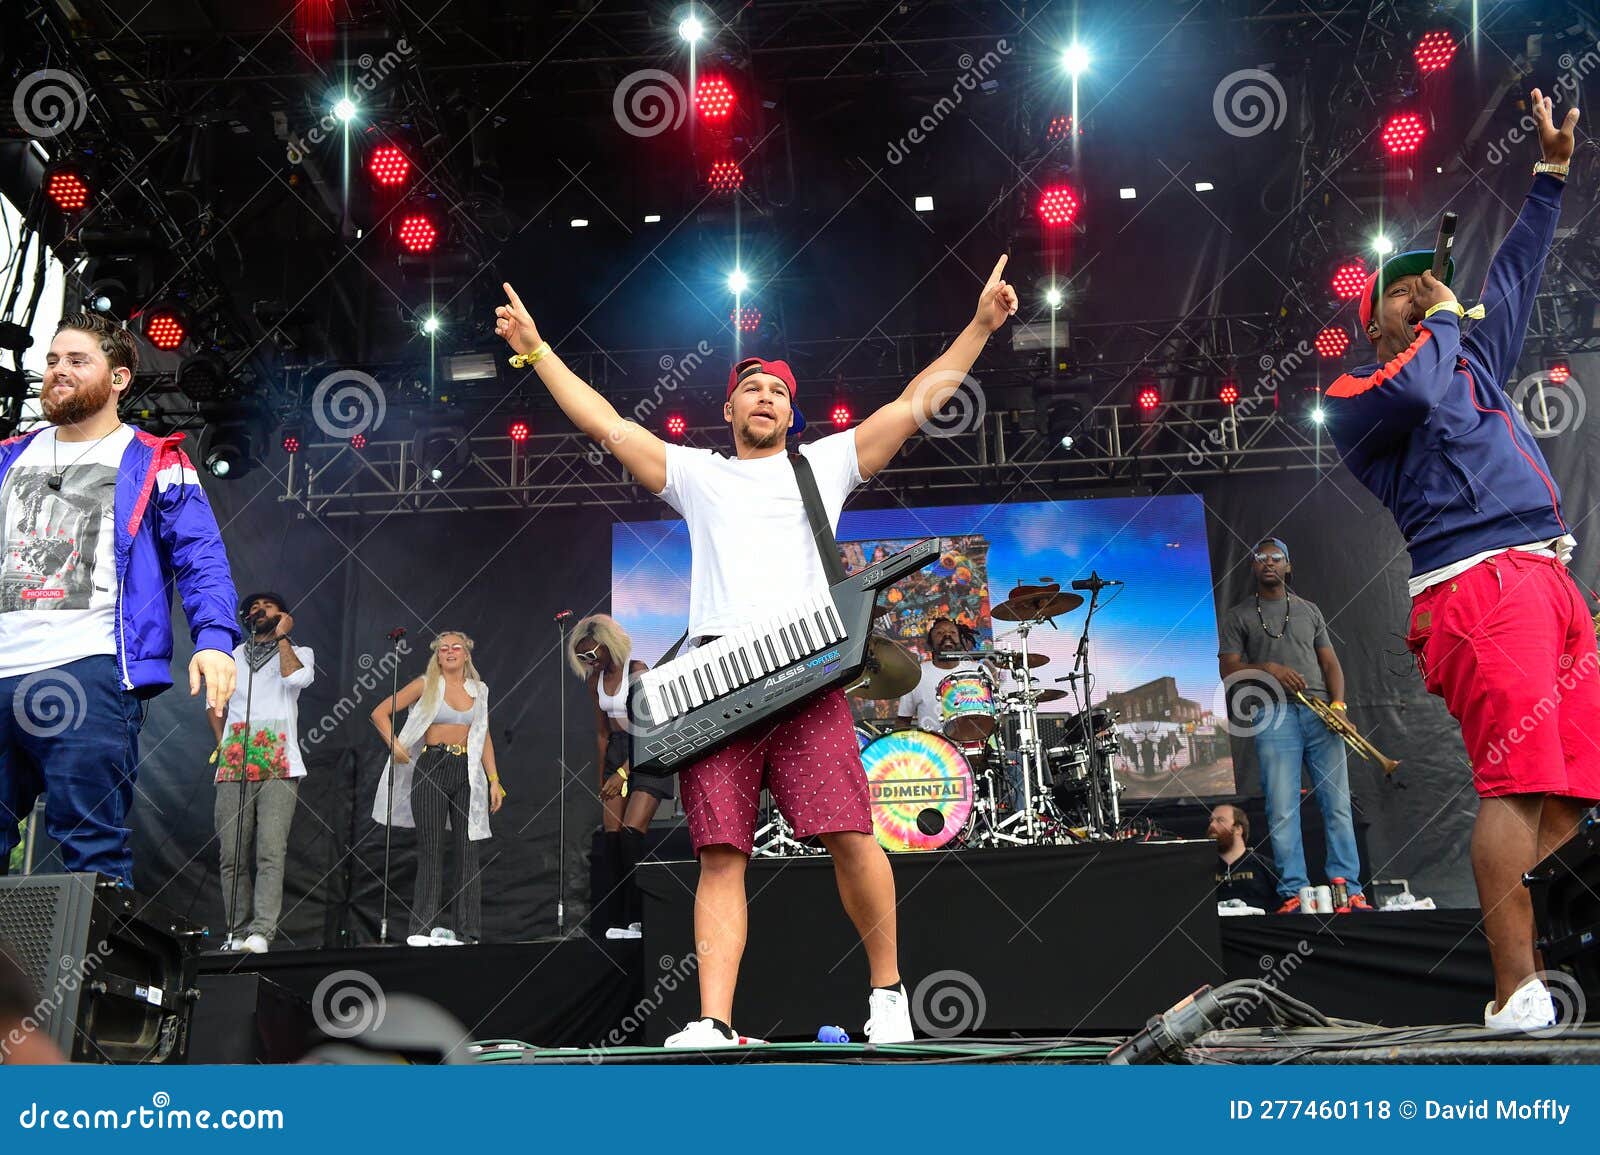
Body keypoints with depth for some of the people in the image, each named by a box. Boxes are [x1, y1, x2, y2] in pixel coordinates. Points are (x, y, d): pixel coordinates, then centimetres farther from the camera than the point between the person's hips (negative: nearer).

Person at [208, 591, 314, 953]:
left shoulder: (299, 652, 13)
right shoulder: (232, 656, 23)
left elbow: (296, 678, -10)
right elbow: (214, 702, 30)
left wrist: (281, 637, -1)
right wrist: (221, 743, 16)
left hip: (278, 766, -3)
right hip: (234, 765, 4)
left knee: (271, 852, -14)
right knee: (232, 853, -2)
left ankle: (261, 932, -18)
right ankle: (238, 932, 3)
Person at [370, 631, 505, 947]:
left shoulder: (478, 690, 13)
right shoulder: (426, 685, 4)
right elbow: (380, 712, 4)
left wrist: (494, 780, 7)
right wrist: (395, 746, -9)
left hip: (467, 772, 3)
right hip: (431, 768, -3)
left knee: (467, 850, 1)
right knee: (431, 849, -1)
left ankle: (466, 930, 5)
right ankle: (424, 928, 3)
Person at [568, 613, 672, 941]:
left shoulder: (637, 672, -13)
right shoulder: (595, 680, 9)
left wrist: (622, 773, -21)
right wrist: (601, 780, 14)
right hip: (617, 752, 7)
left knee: (631, 833, -17)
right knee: (611, 836, -3)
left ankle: (636, 919, -12)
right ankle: (619, 920, 0)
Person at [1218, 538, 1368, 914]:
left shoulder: (1309, 610, 22)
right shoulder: (1238, 616, 13)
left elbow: (1330, 662, 16)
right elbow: (1228, 669, 4)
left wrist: (1337, 703, -1)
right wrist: (1267, 669, -13)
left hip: (1320, 712, 3)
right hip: (1274, 714, -2)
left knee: (1338, 805, -4)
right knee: (1282, 810, -8)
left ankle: (1349, 890, -3)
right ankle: (1293, 893, -8)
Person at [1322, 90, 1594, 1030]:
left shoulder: (1474, 360, 29)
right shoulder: (1357, 394, 6)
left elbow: (1515, 277, 39)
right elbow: (1414, 393, -17)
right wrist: (1442, 319, 2)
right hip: (1480, 583, -8)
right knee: (1522, 786, -16)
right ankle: (1517, 996, -15)